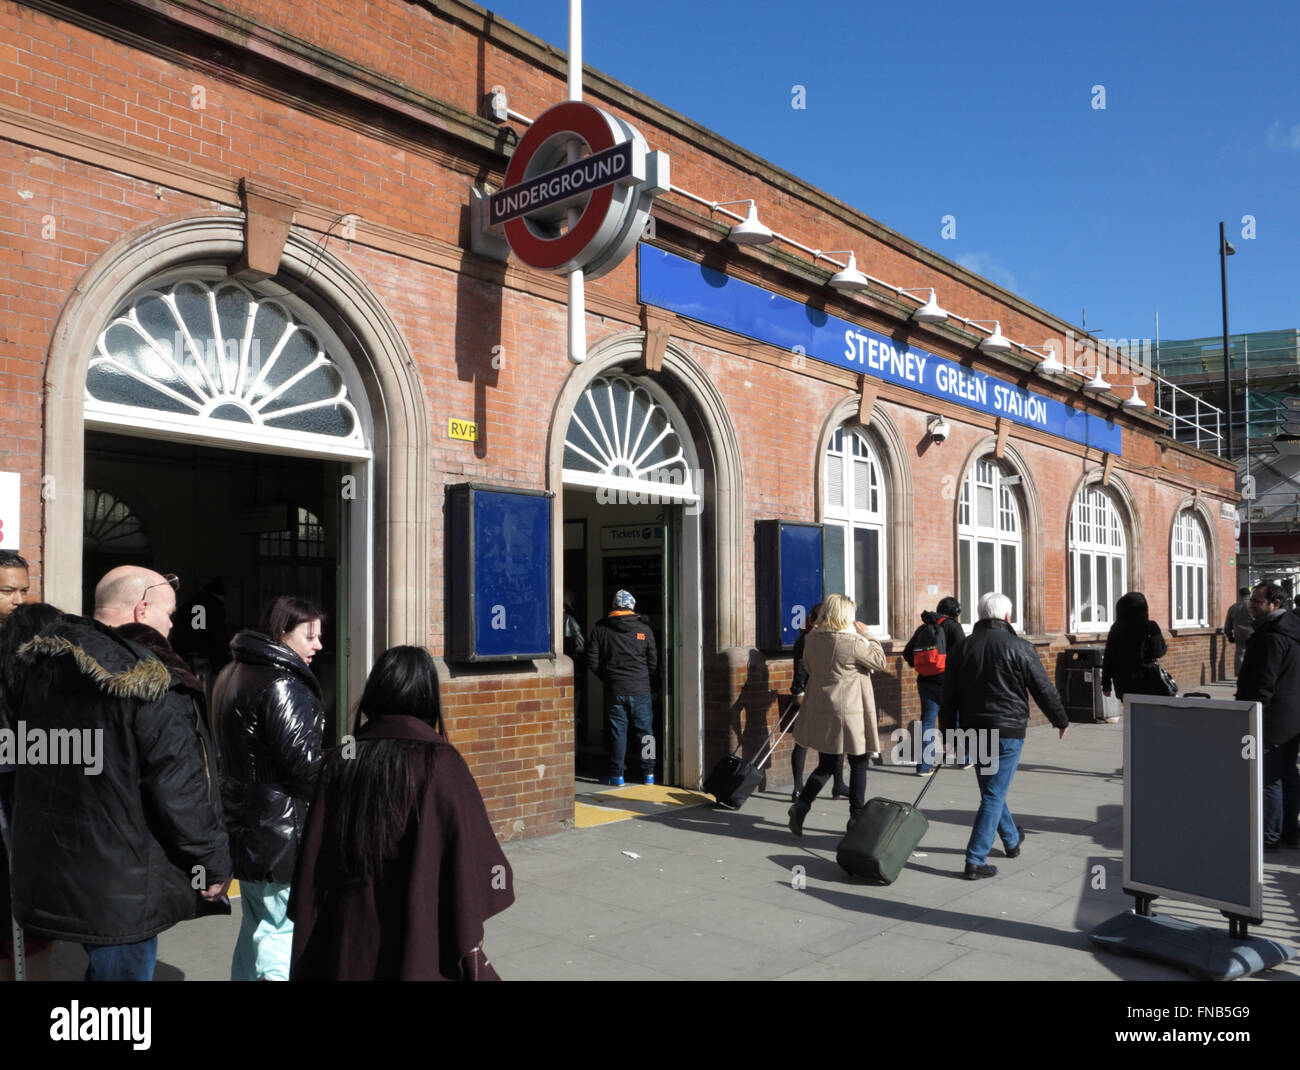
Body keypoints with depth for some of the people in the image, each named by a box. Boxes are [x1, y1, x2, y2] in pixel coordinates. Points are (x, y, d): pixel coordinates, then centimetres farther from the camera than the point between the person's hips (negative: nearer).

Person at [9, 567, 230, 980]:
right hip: (119, 889, -8)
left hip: (44, 874, 8)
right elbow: (181, 793, -20)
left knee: (104, 964, 24)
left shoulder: (42, 666, 4)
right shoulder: (150, 690, -22)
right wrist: (215, 865, -7)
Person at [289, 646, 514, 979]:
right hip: (423, 945, -4)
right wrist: (472, 938, 1)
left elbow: (312, 861, 1)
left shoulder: (339, 764, -3)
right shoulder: (440, 763, -14)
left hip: (349, 946, 4)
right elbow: (466, 854, -11)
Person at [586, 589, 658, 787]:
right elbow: (653, 661, 4)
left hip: (614, 689, 0)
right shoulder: (643, 628, 1)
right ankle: (649, 773, 14)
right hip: (640, 689, 0)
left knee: (617, 730, 5)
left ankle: (617, 775, 7)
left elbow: (592, 661, 1)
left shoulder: (600, 628, 1)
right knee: (645, 730, 9)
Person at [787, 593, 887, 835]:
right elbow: (880, 661, -7)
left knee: (827, 764, 14)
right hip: (849, 711, -6)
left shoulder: (812, 639, 1)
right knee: (859, 763, 11)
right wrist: (866, 636, 1)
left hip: (820, 710, 6)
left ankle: (801, 805, -1)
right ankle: (856, 816, 17)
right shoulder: (852, 642, -19)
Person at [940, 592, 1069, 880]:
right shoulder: (1019, 648, -9)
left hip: (973, 731, 5)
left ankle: (1012, 839, 41)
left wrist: (949, 732, 15)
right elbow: (1044, 689, -3)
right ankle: (975, 861, -5)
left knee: (991, 789, 22)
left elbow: (949, 696, 7)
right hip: (1008, 731, -5)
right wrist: (1061, 720, 13)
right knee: (994, 795, -2)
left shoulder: (962, 648, 4)